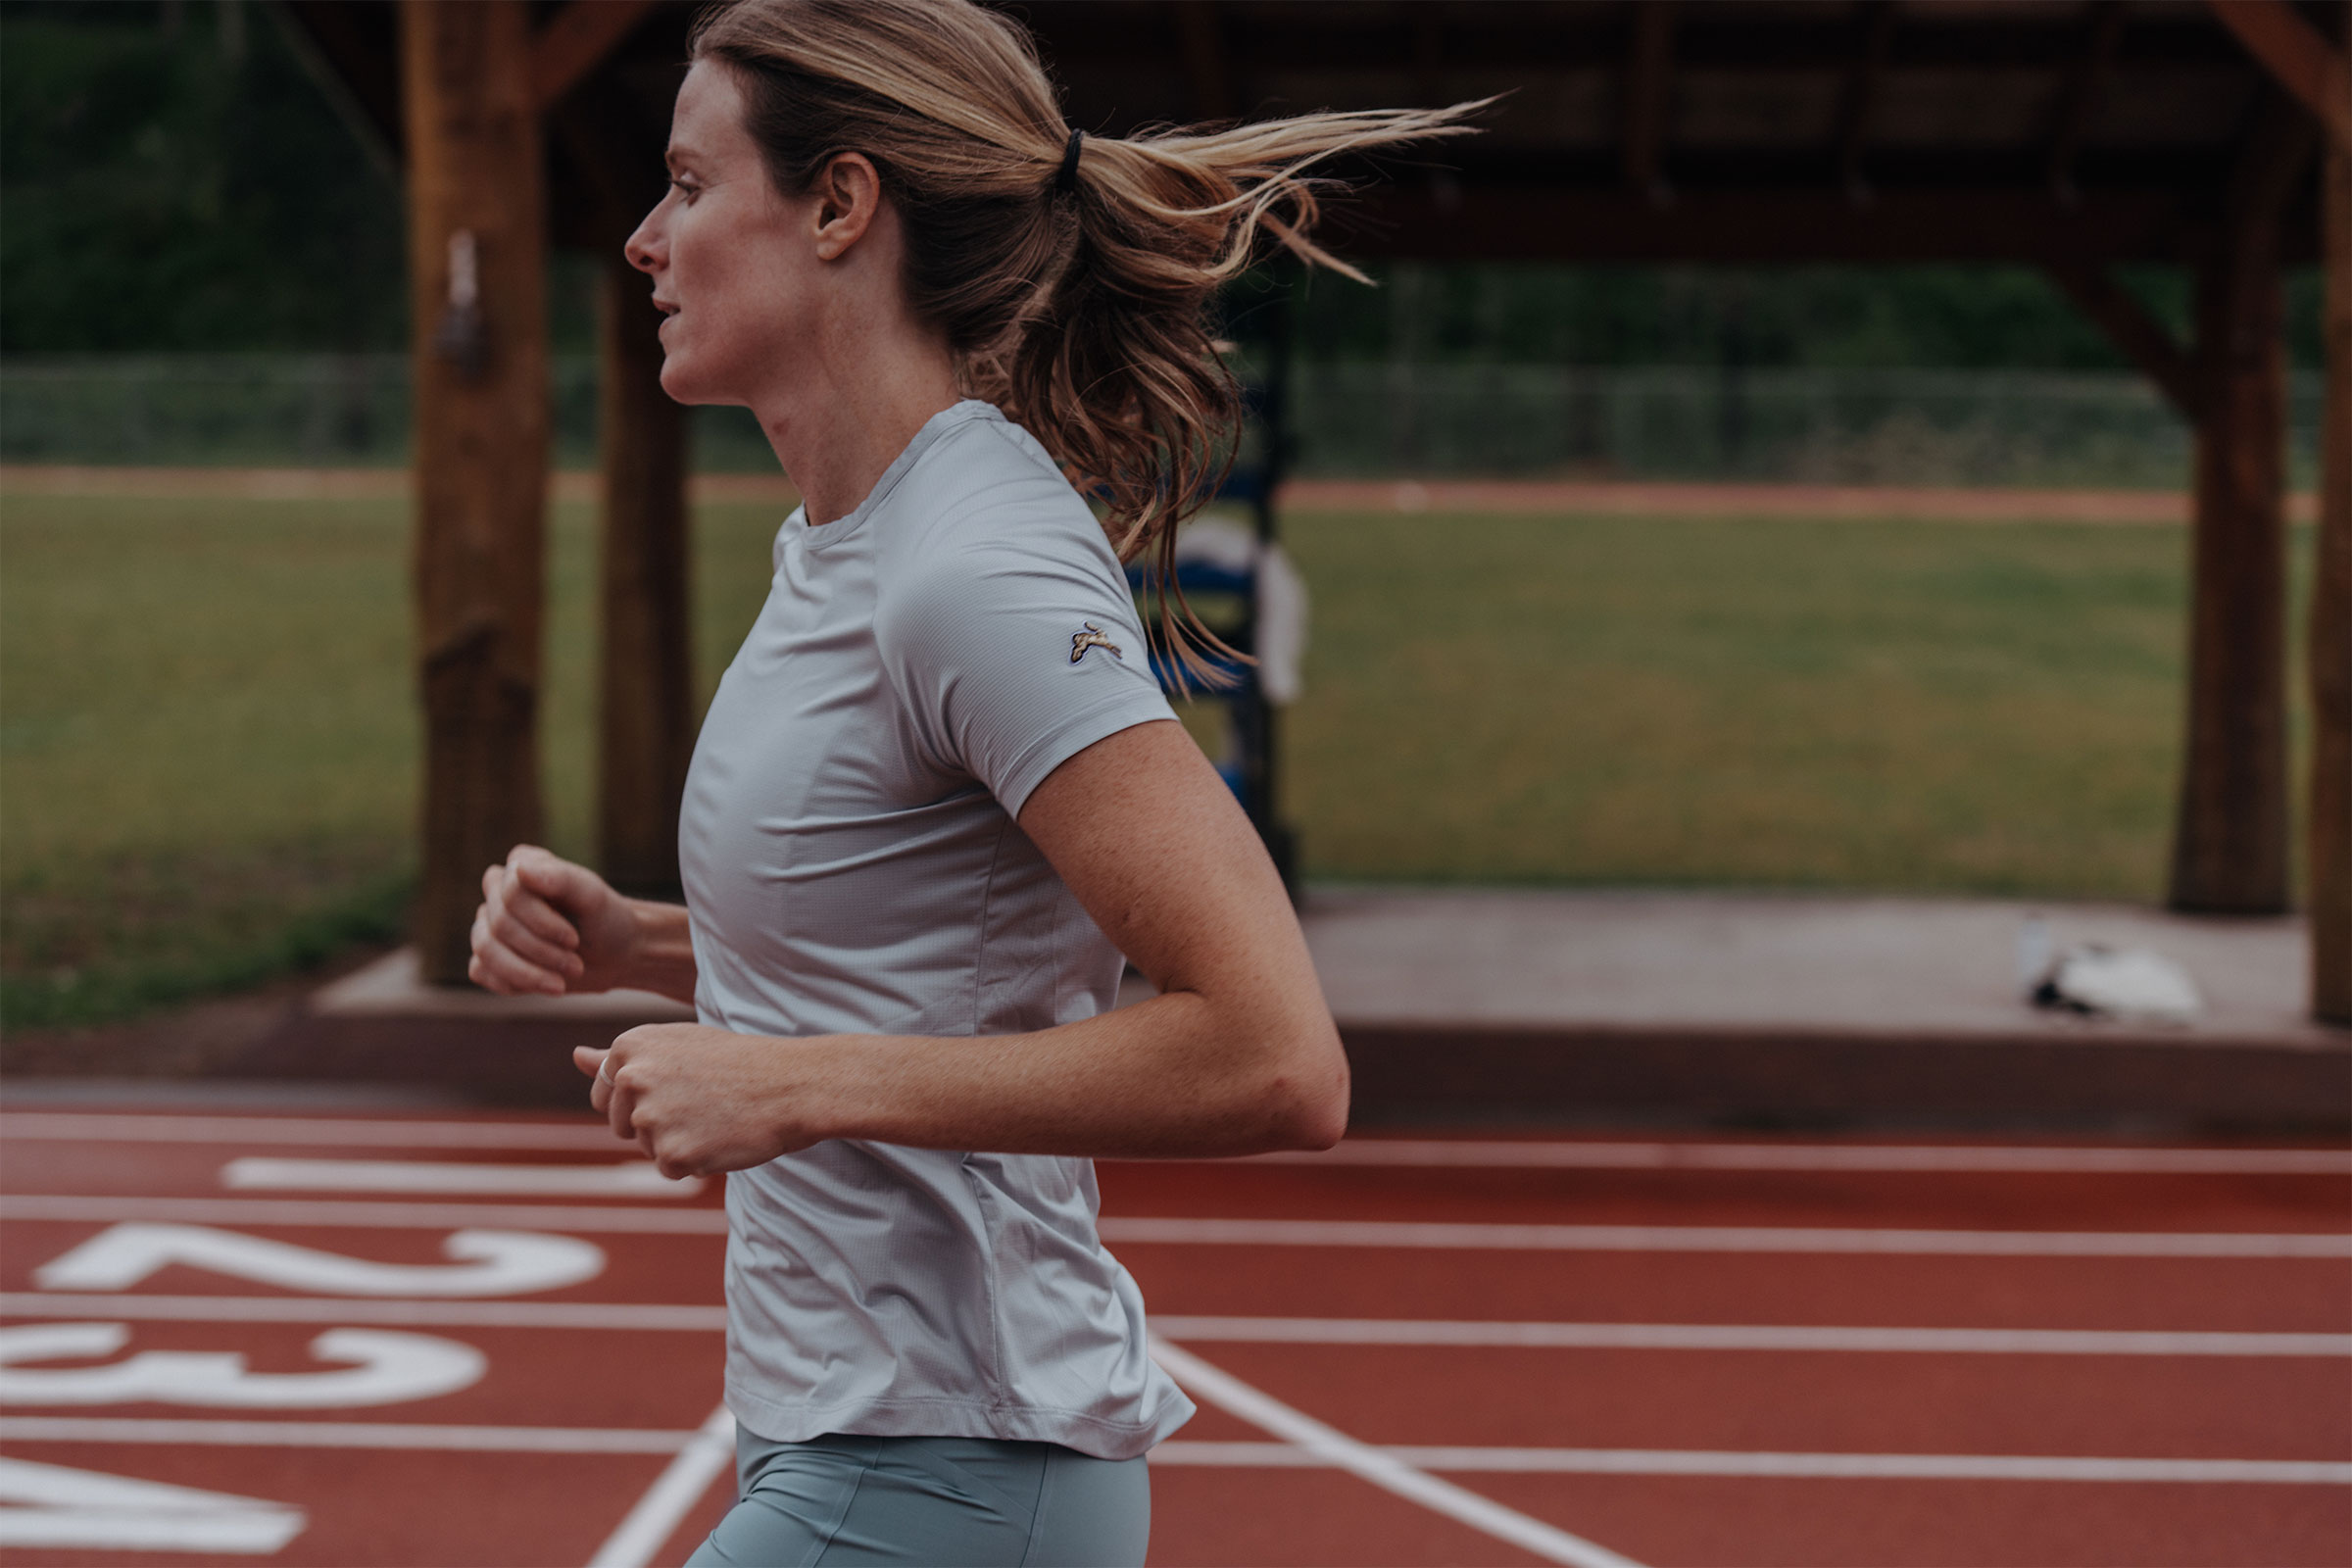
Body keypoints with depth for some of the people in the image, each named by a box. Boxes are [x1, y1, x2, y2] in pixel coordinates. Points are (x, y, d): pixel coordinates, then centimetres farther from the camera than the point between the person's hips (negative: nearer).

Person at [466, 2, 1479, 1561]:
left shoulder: (982, 575, -20)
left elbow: (1274, 1059, -27)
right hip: (837, 1437, 10)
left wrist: (795, 1087, -23)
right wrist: (635, 942, 5)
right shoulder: (837, 546, 9)